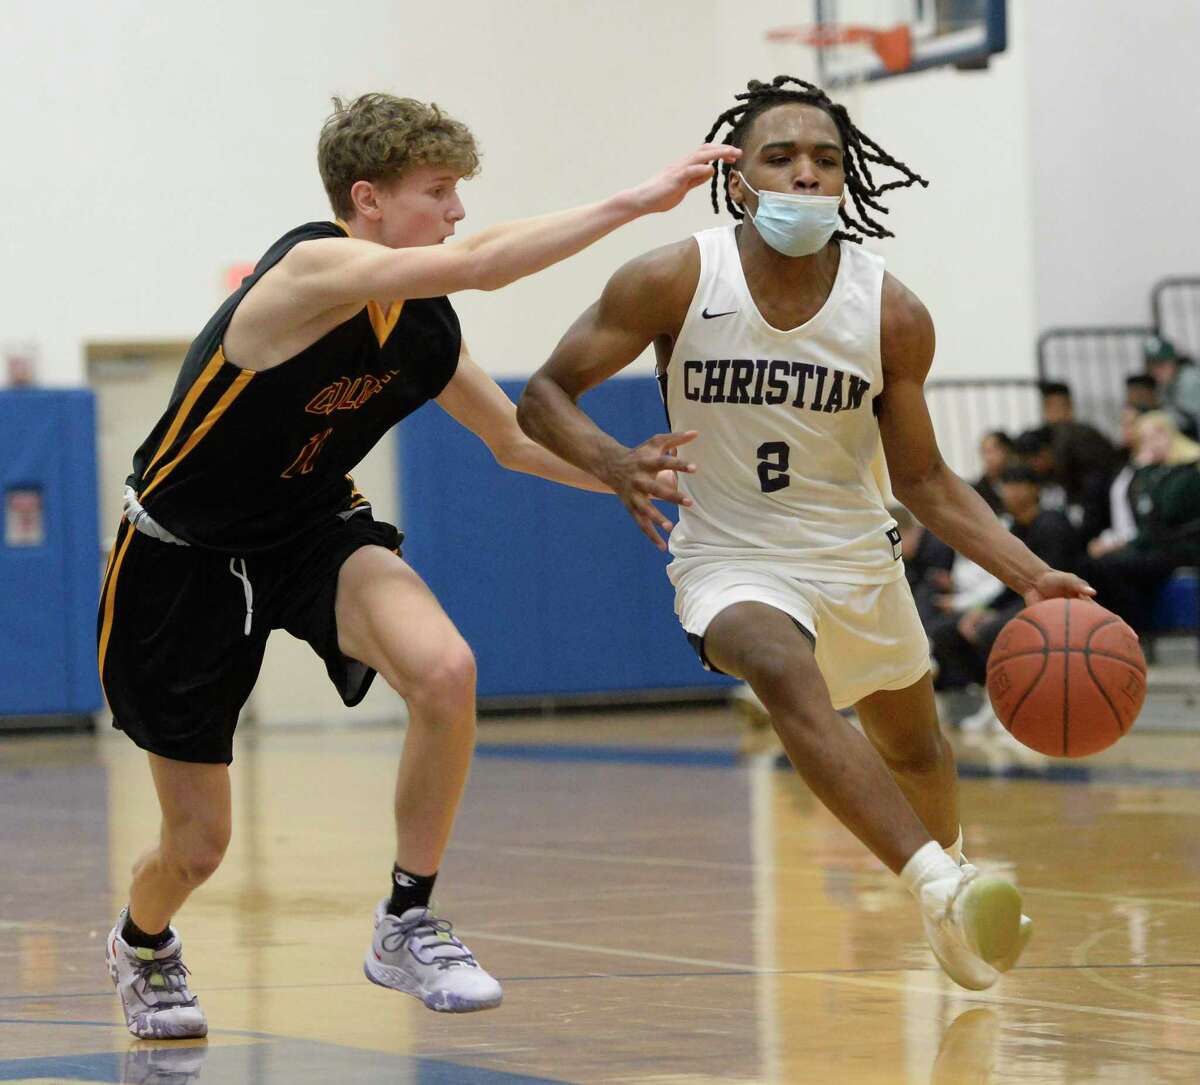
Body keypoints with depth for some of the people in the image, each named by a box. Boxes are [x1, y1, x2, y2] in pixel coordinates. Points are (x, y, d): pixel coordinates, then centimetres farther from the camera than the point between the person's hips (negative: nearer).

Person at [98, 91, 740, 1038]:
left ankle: (407, 924, -10)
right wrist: (633, 202, -42)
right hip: (184, 559, -5)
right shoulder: (309, 269, -26)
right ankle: (141, 943, 41)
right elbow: (479, 265, -41)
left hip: (313, 533, 5)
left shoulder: (425, 329, -5)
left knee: (446, 670, -28)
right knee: (199, 845, 3)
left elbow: (517, 439, 10)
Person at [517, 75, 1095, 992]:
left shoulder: (894, 316, -12)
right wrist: (615, 463, -31)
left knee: (915, 749, 23)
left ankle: (948, 865, 57)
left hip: (860, 562, 4)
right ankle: (939, 888, -45)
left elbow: (922, 478, -1)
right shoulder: (674, 282, -17)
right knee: (788, 673, -36)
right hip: (733, 562, -4)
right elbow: (545, 395, -10)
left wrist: (1031, 575, -14)